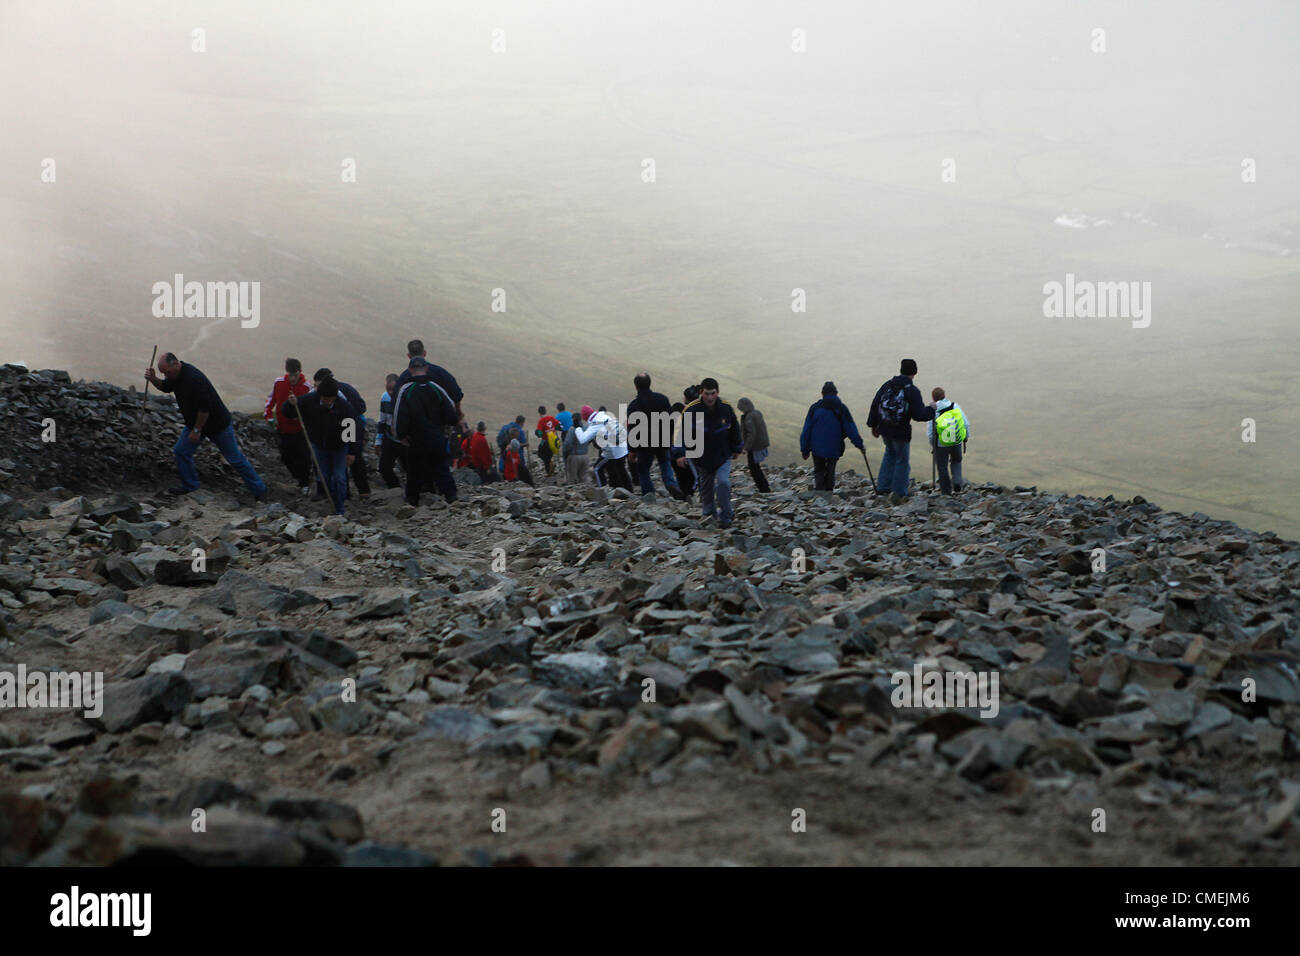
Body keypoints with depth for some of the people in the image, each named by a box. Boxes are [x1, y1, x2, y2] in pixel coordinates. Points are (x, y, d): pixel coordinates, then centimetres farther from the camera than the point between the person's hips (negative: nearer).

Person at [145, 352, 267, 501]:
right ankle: (189, 485, 24)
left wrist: (196, 430, -21)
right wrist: (153, 379, -8)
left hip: (218, 424, -8)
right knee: (181, 451, 5)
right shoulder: (175, 375, -5)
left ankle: (259, 489, 13)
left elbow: (204, 408, -31)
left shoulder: (194, 378, -33)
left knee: (234, 458, 1)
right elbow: (165, 387, 14)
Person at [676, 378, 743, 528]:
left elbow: (735, 429, 9)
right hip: (702, 458, 0)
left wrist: (737, 449, 15)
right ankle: (708, 511, 39)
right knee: (706, 487, 13)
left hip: (723, 457, 0)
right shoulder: (690, 410, -14)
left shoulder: (726, 408, -7)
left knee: (723, 483, -18)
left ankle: (725, 518, -5)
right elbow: (682, 432, -6)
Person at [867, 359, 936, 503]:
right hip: (901, 432, -5)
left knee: (890, 454, 28)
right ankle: (897, 493, 9)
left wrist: (873, 425, 16)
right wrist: (931, 410, 1)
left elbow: (875, 405, 5)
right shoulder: (912, 391, -15)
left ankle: (883, 486, 25)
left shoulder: (887, 385, 0)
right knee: (902, 461, 10)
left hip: (884, 430, 5)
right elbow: (919, 415, -19)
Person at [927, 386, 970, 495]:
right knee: (956, 462, 29)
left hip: (941, 445, -3)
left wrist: (932, 445, 7)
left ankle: (946, 492, 19)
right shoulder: (955, 406, -6)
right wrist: (965, 438, 13)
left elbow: (930, 432, -10)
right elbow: (966, 424, -2)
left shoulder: (933, 411, -14)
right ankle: (957, 481, 10)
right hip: (957, 442, 3)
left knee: (942, 468, 13)